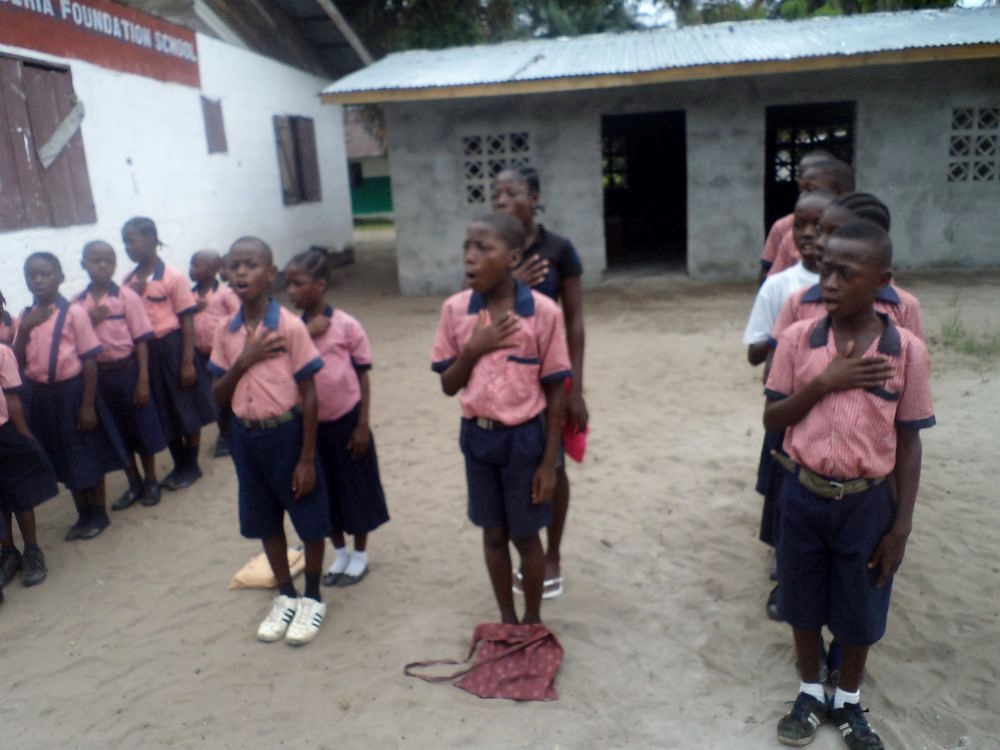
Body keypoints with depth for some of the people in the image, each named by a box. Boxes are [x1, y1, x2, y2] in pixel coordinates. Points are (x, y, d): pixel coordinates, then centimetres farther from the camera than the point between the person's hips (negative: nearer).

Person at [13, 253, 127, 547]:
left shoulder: (74, 312, -12)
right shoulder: (25, 318, 5)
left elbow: (89, 361, -12)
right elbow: (18, 362, 1)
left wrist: (88, 405, -14)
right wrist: (24, 329, -13)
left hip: (71, 391, -5)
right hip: (40, 395, 5)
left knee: (89, 455, 8)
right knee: (65, 459, 15)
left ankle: (98, 514, 24)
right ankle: (84, 515, 30)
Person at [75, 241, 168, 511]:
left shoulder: (127, 296, -7)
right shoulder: (77, 303, 1)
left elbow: (141, 340, -7)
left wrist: (143, 380, -10)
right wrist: (90, 321, -13)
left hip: (126, 370, -3)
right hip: (97, 374, 3)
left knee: (142, 427, 7)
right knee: (117, 432, 13)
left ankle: (151, 482, 23)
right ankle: (134, 484, 27)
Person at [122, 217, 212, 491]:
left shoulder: (172, 276, -10)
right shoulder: (129, 281, 5)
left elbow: (186, 321, -9)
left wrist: (188, 362, -12)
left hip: (171, 348, -5)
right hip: (144, 351, 5)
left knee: (186, 409, 5)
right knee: (163, 411, 14)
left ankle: (192, 465, 21)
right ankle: (179, 464, 28)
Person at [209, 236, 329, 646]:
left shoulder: (290, 326, -14)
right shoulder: (225, 332, 1)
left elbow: (308, 395, -12)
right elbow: (219, 396, 3)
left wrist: (307, 458, -13)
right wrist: (245, 360, -15)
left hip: (286, 433, -5)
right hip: (245, 437, 5)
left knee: (310, 521, 7)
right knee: (265, 521, 17)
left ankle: (312, 599, 29)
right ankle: (285, 596, 37)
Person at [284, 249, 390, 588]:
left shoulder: (347, 326, -12)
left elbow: (362, 377, -7)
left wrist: (362, 425, -9)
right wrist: (307, 332, -20)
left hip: (346, 420, -4)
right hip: (311, 425, 4)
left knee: (356, 487, 10)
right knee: (325, 491, 16)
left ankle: (360, 555, 29)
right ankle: (339, 553, 35)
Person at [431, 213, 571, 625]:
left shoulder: (544, 311, -14)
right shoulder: (455, 309, -5)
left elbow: (555, 392, -8)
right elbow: (448, 385, 1)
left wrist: (548, 462, -7)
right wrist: (474, 348, -18)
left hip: (524, 437, -3)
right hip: (477, 436, 3)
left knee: (525, 536, 12)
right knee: (494, 534, 17)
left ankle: (532, 620, 35)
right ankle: (506, 618, 37)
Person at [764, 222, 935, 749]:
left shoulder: (907, 350, -10)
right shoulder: (798, 339, -8)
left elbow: (907, 444, -3)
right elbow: (772, 420, -3)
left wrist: (901, 526, -2)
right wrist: (822, 382, -19)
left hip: (866, 502, -1)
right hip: (803, 496, 1)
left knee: (859, 612, 15)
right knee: (803, 604, 15)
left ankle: (848, 702, 40)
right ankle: (810, 693, 40)